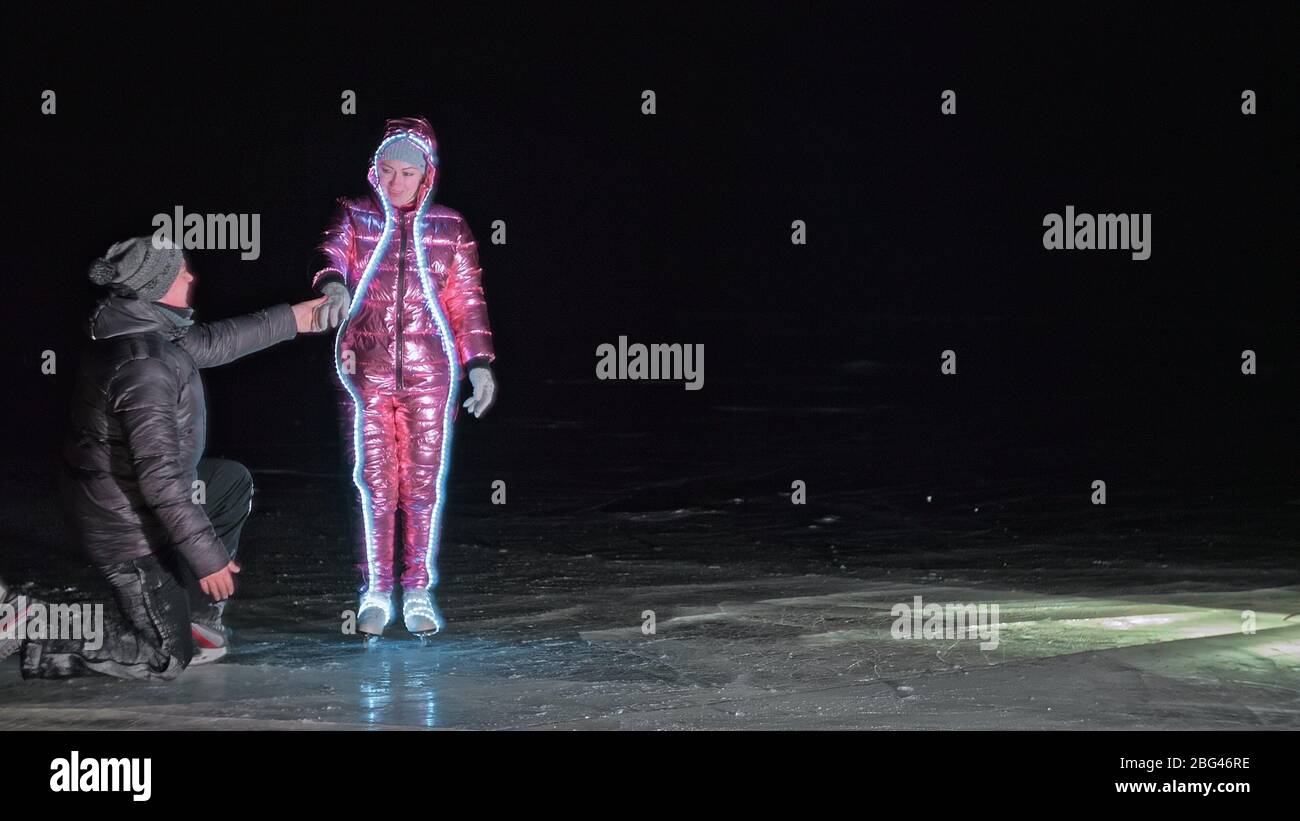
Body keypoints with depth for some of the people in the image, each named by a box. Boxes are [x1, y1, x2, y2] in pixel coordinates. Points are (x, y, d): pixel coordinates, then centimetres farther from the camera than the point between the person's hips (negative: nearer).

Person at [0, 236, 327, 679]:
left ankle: (195, 616, 25)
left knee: (233, 484, 26)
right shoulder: (145, 367, -31)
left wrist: (294, 318, 23)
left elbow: (212, 342, 17)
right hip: (128, 525, -10)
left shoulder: (138, 329, -2)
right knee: (165, 658, 1)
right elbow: (160, 477, -32)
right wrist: (206, 555, -27)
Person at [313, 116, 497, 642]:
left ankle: (419, 590, 9)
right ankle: (376, 591, 5)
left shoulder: (448, 229, 9)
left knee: (424, 481, 1)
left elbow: (467, 300, 8)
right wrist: (334, 284, -38)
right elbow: (331, 253, -14)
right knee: (374, 480, -1)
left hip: (430, 372, 1)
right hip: (366, 369, 0)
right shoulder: (355, 218, 6)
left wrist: (480, 362, -2)